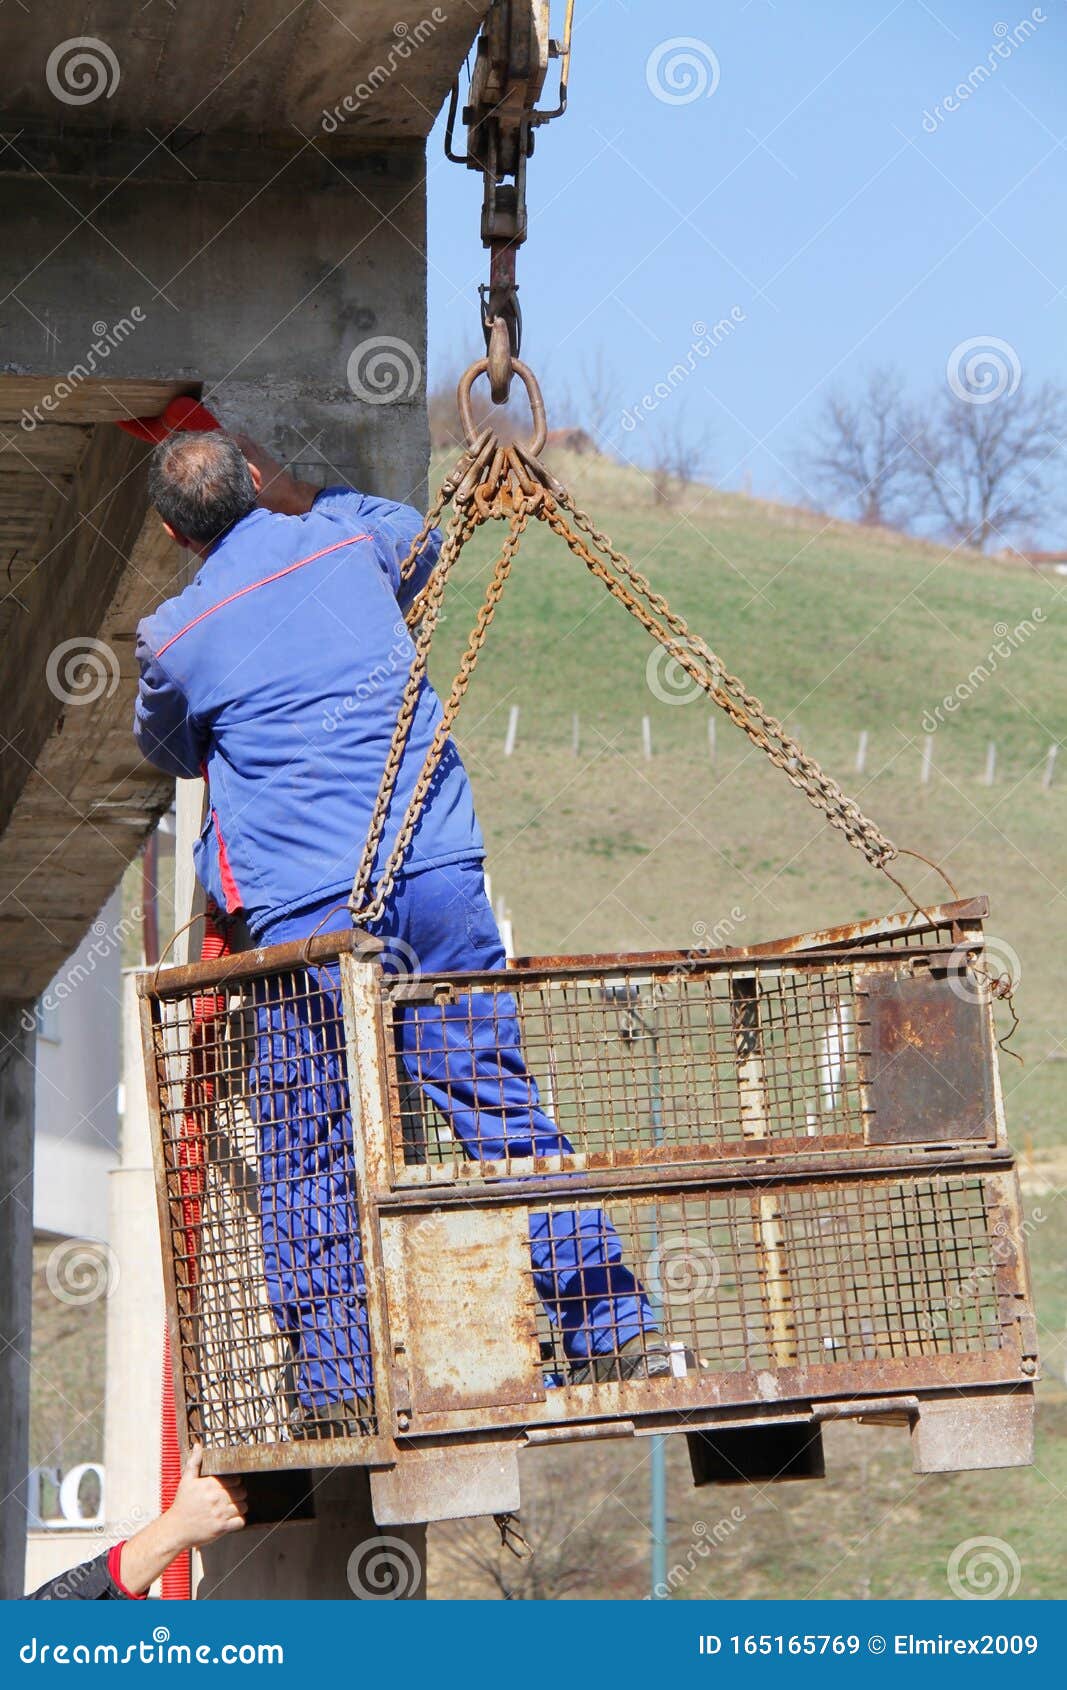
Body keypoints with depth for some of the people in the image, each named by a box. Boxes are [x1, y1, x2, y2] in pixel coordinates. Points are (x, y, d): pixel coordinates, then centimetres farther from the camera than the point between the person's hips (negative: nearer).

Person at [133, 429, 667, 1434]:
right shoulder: (348, 536, 11)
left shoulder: (172, 637, 4)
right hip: (437, 863, 3)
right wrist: (294, 497, 50)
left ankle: (339, 1383, 1)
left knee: (307, 1152, 5)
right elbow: (421, 540, 38)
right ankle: (614, 1329, 3)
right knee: (498, 1098, 6)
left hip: (304, 898, -3)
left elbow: (164, 749, 26)